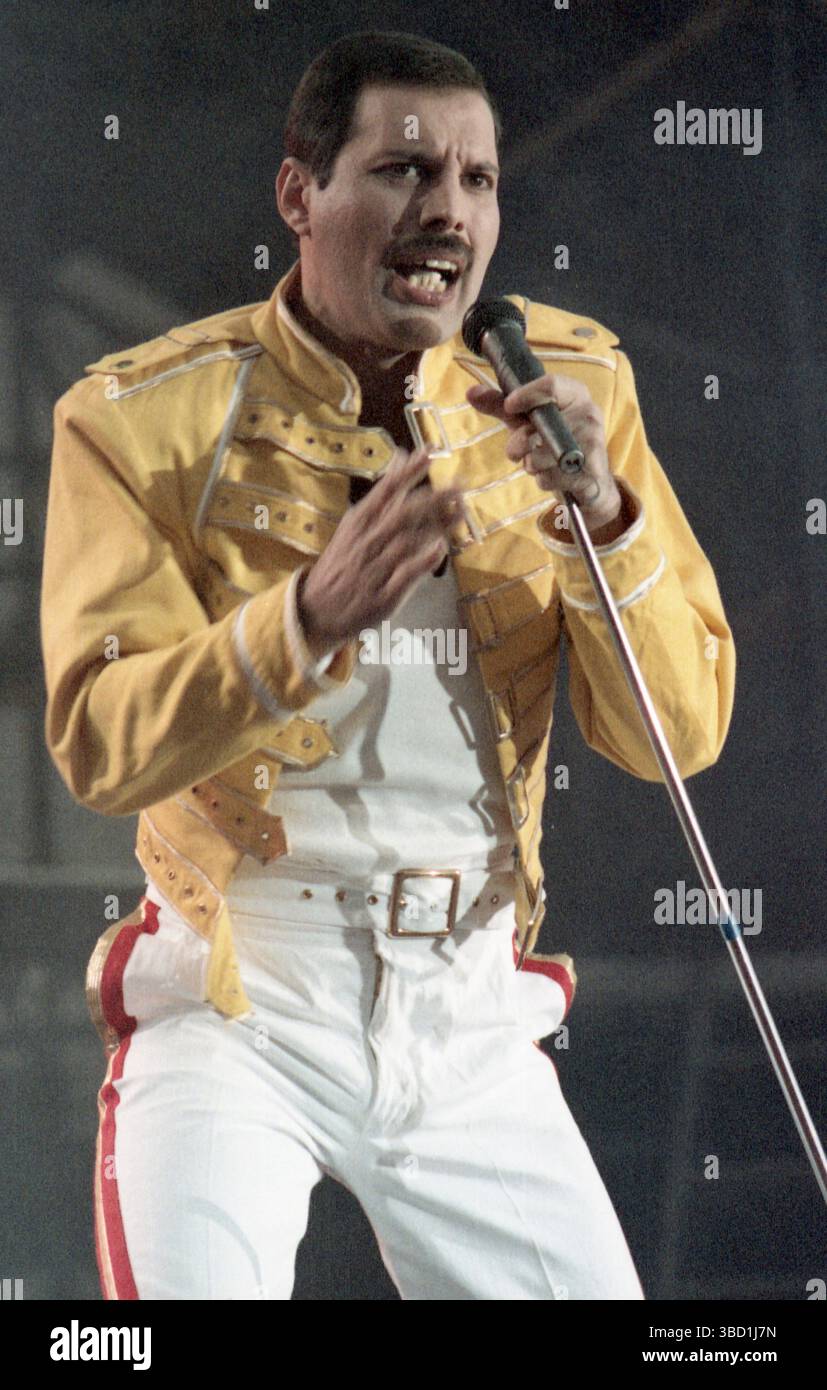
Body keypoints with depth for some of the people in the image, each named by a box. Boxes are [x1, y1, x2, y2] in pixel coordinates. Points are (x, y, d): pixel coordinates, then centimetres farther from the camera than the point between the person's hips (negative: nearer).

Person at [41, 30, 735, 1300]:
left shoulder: (569, 386, 1)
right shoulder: (145, 419, -7)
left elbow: (678, 735, -2)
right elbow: (99, 748, -15)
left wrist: (600, 515, -19)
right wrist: (311, 614, -31)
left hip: (474, 1028, 3)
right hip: (237, 1016, -3)